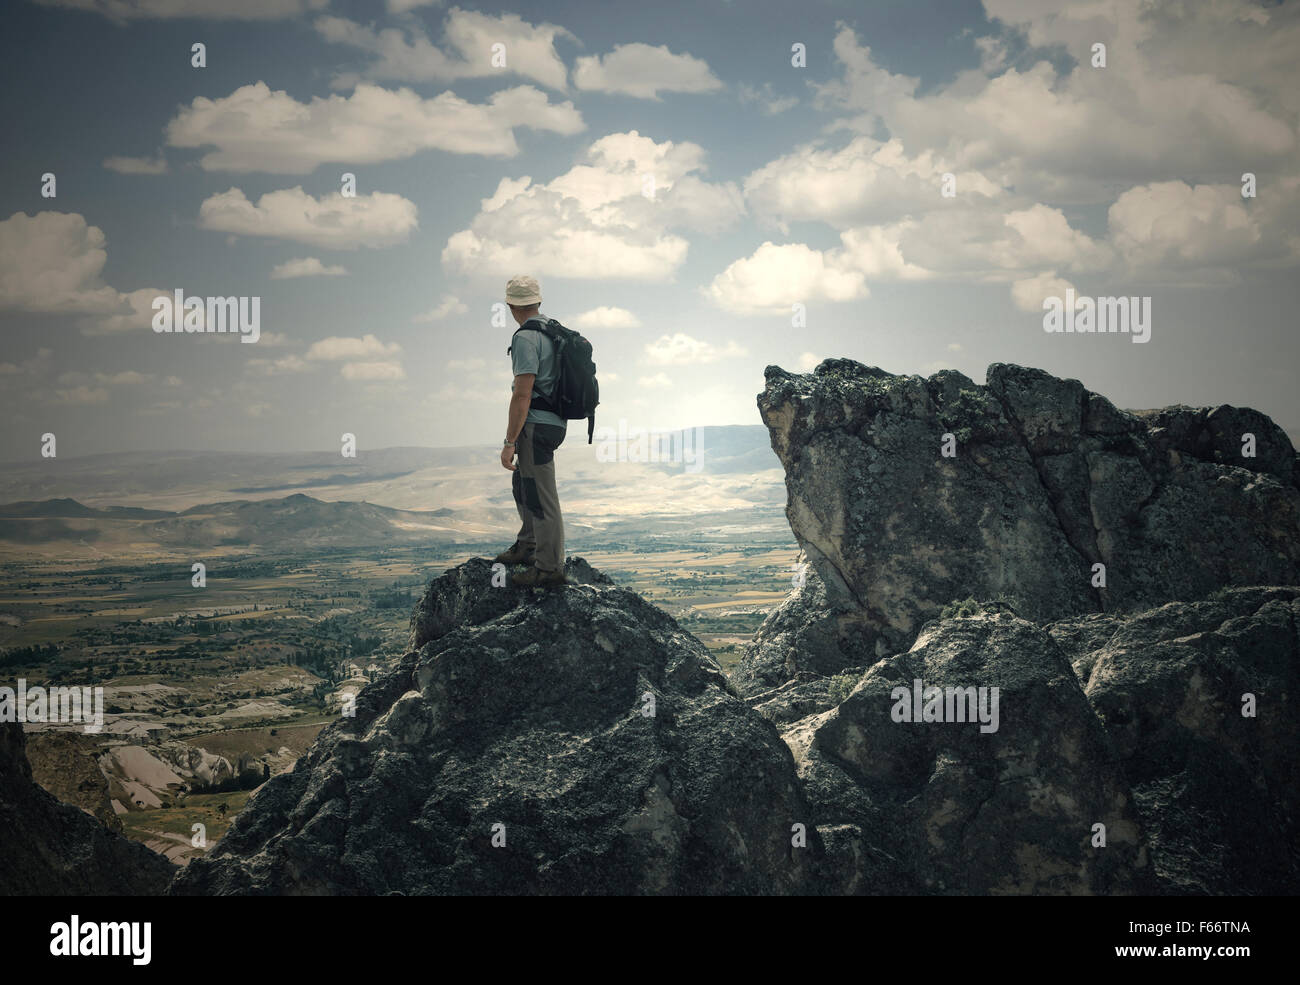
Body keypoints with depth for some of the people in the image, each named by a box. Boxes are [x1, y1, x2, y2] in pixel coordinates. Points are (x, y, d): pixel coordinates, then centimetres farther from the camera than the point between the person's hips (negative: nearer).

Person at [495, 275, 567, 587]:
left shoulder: (526, 337, -18)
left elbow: (522, 394, -22)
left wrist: (509, 442, -19)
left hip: (536, 425, -10)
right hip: (554, 421, 10)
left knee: (540, 497, -3)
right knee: (522, 485, 25)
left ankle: (549, 568, 3)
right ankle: (528, 546, 39)